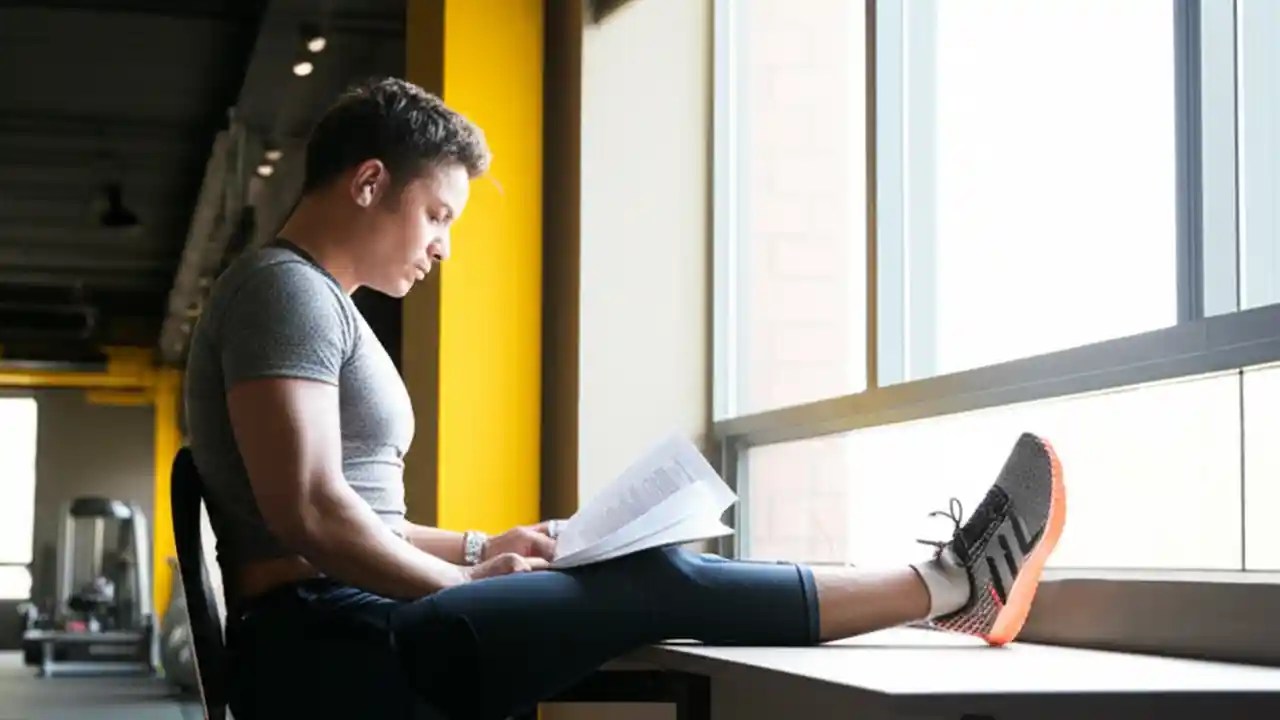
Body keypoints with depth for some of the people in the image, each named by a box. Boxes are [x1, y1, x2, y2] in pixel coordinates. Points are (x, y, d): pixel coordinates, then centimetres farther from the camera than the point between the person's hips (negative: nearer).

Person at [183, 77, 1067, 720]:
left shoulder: (319, 304, 22)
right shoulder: (286, 288, -11)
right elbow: (308, 513, -22)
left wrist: (479, 552, 14)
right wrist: (466, 588, -10)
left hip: (347, 632, 10)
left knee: (653, 575, 2)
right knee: (655, 583, -14)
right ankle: (942, 588, -4)